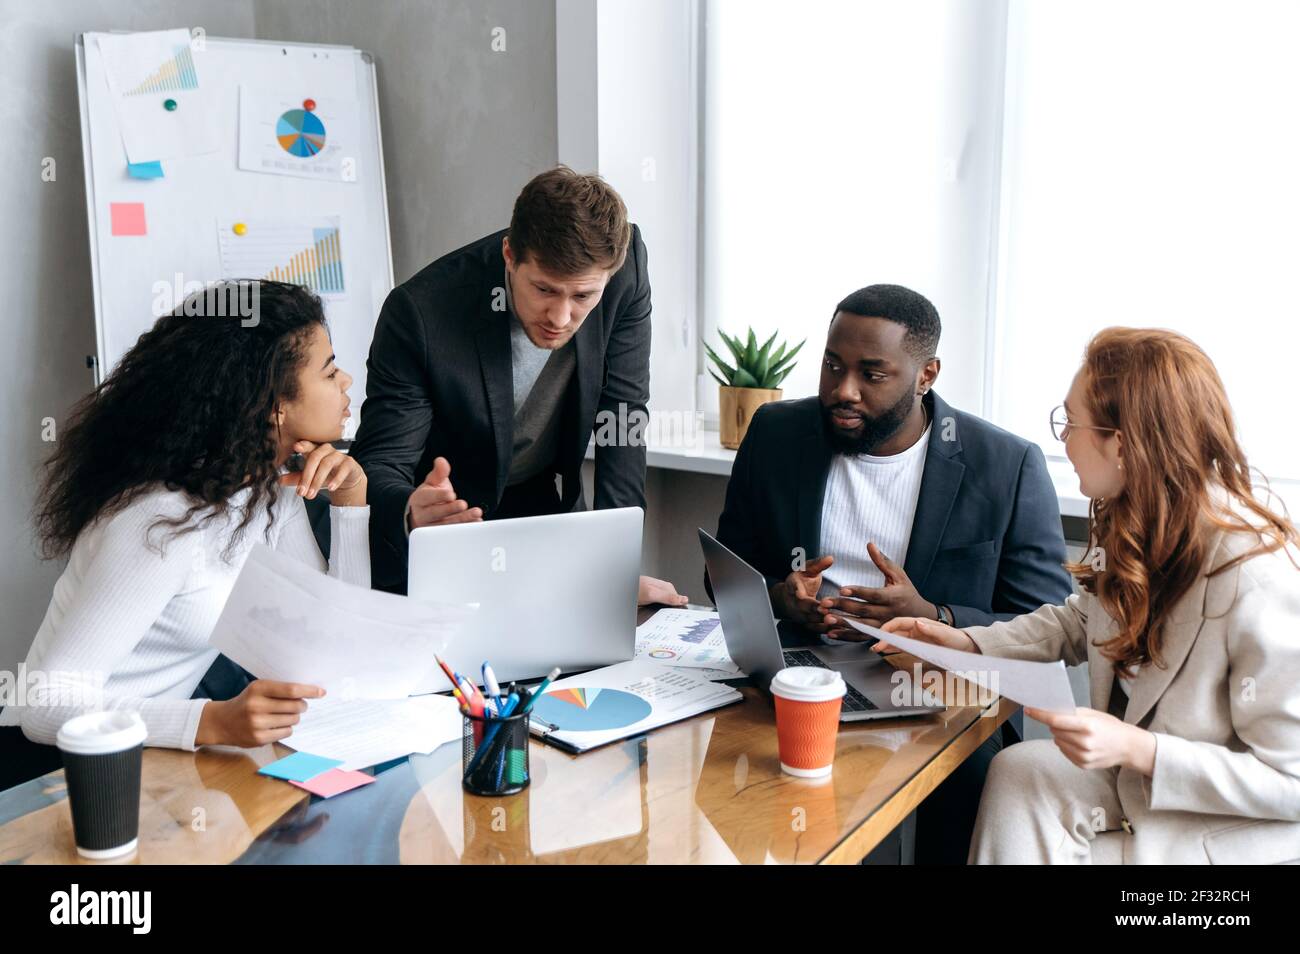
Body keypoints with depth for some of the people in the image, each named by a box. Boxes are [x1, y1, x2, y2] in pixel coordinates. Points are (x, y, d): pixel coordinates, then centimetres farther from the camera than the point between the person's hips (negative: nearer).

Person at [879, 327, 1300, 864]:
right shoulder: (1133, 527, -6)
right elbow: (1077, 622, 14)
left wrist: (1136, 749, -30)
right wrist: (965, 642, 0)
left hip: (1237, 828, -6)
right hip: (1138, 778, 7)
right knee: (1021, 771, -16)